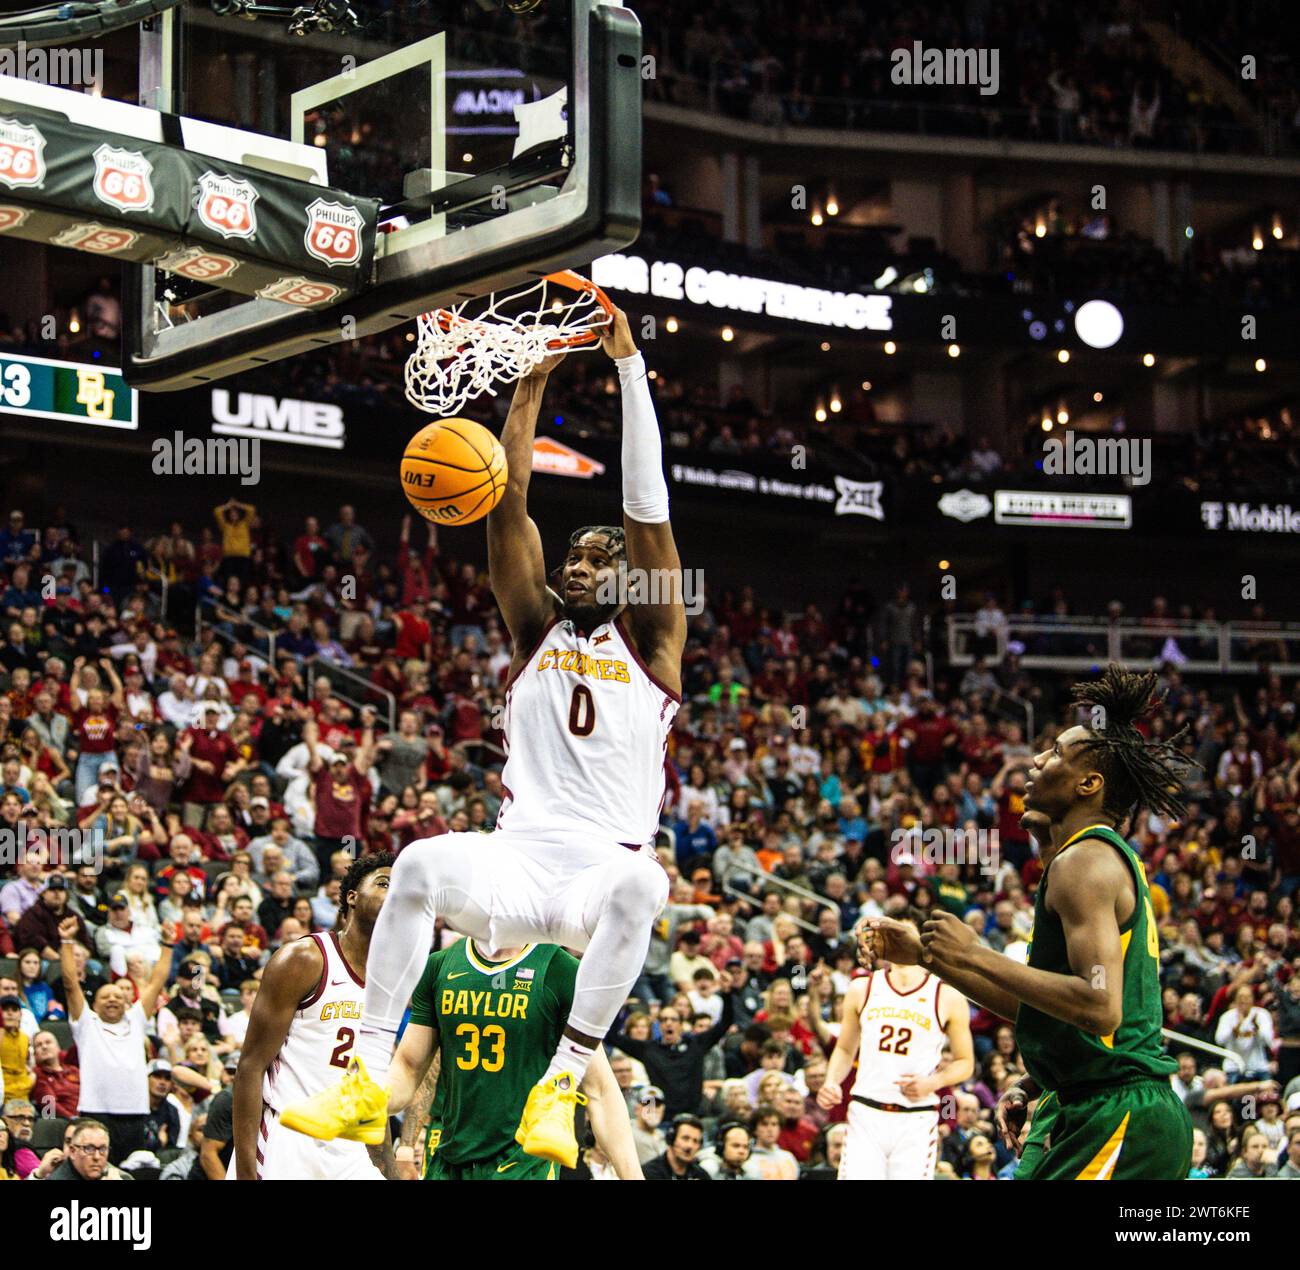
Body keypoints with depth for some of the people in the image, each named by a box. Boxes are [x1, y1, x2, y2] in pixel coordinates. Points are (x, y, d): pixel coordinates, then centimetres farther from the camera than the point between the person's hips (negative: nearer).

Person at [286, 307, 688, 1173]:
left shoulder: (650, 639, 11)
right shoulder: (539, 631, 18)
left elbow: (647, 503, 2)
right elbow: (509, 503, 9)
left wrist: (629, 364, -4)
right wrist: (532, 385, 1)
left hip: (605, 869, -2)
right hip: (516, 865, 2)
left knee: (640, 881, -40)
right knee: (423, 865, -32)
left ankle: (563, 1084, -33)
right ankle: (369, 1078, -29)